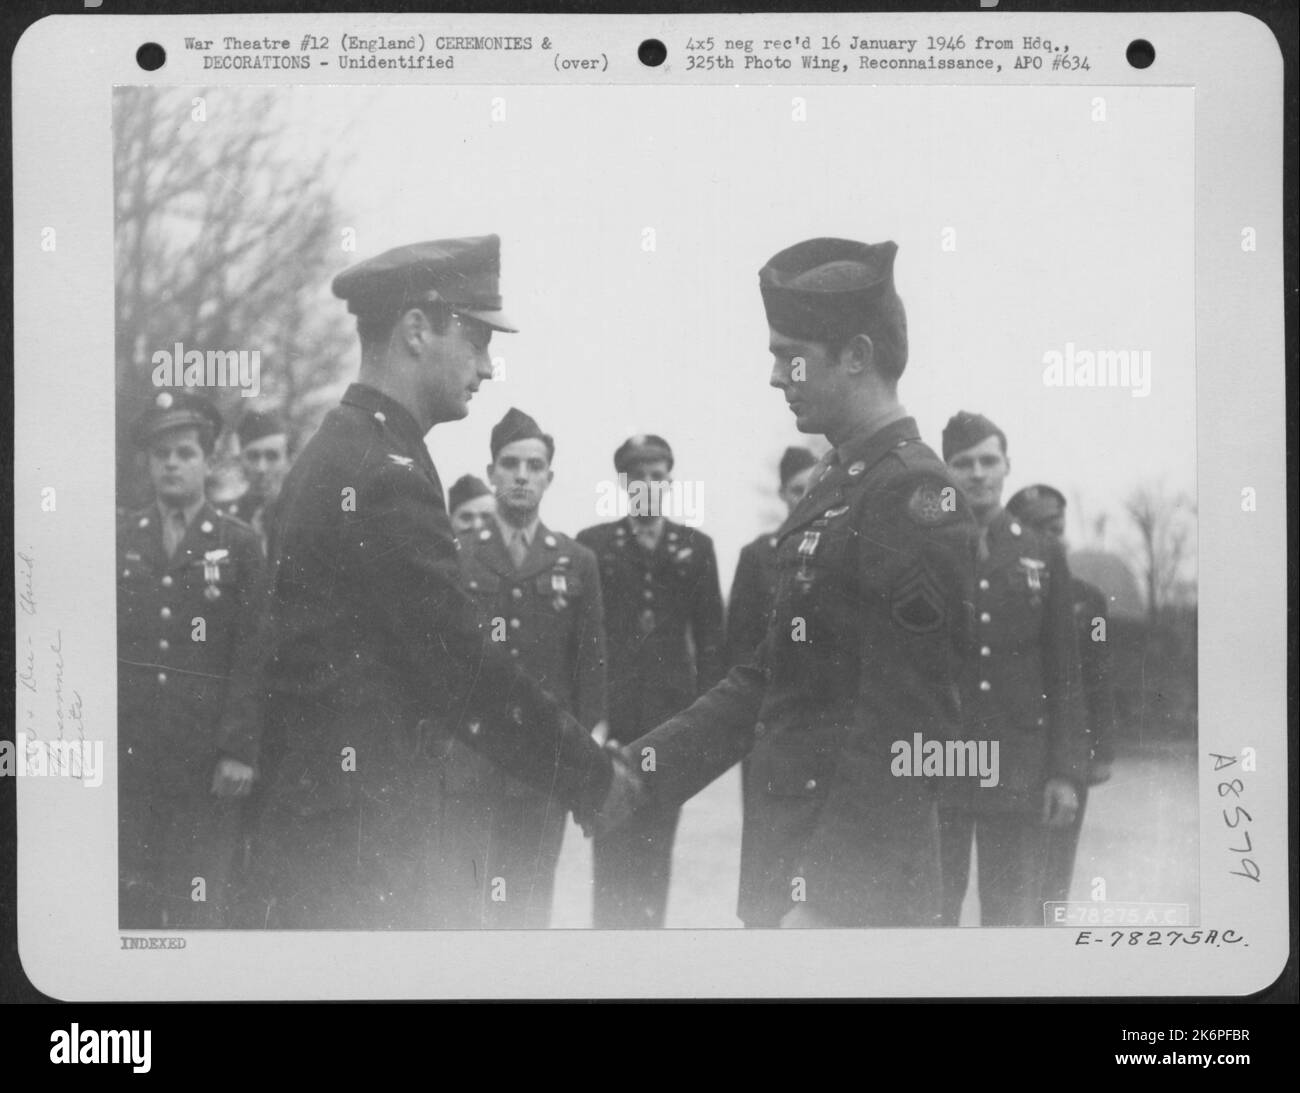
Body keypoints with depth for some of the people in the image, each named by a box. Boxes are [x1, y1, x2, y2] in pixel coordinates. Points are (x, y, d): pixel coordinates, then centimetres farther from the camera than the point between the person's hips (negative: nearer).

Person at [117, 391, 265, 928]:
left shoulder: (239, 544, 3)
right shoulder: (119, 539, 10)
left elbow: (252, 656, -1)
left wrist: (240, 749, -8)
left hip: (206, 757, -2)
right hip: (128, 752, 2)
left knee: (199, 904, 0)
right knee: (131, 898, 2)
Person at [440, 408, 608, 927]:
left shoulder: (577, 563, 9)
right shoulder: (454, 557, 5)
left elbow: (591, 667, 7)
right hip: (467, 762, -1)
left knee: (531, 902, 4)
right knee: (466, 904, -2)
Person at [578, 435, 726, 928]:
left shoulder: (695, 546, 8)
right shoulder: (593, 544, 4)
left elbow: (709, 633, 7)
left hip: (671, 717, 1)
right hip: (610, 715, -1)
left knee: (656, 844, 4)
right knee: (611, 845, 0)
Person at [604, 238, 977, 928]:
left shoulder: (916, 497, -15)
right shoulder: (832, 486, 14)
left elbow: (899, 725, -20)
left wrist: (825, 898, -21)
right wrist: (636, 773, 10)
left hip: (858, 889, -9)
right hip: (780, 871, 9)